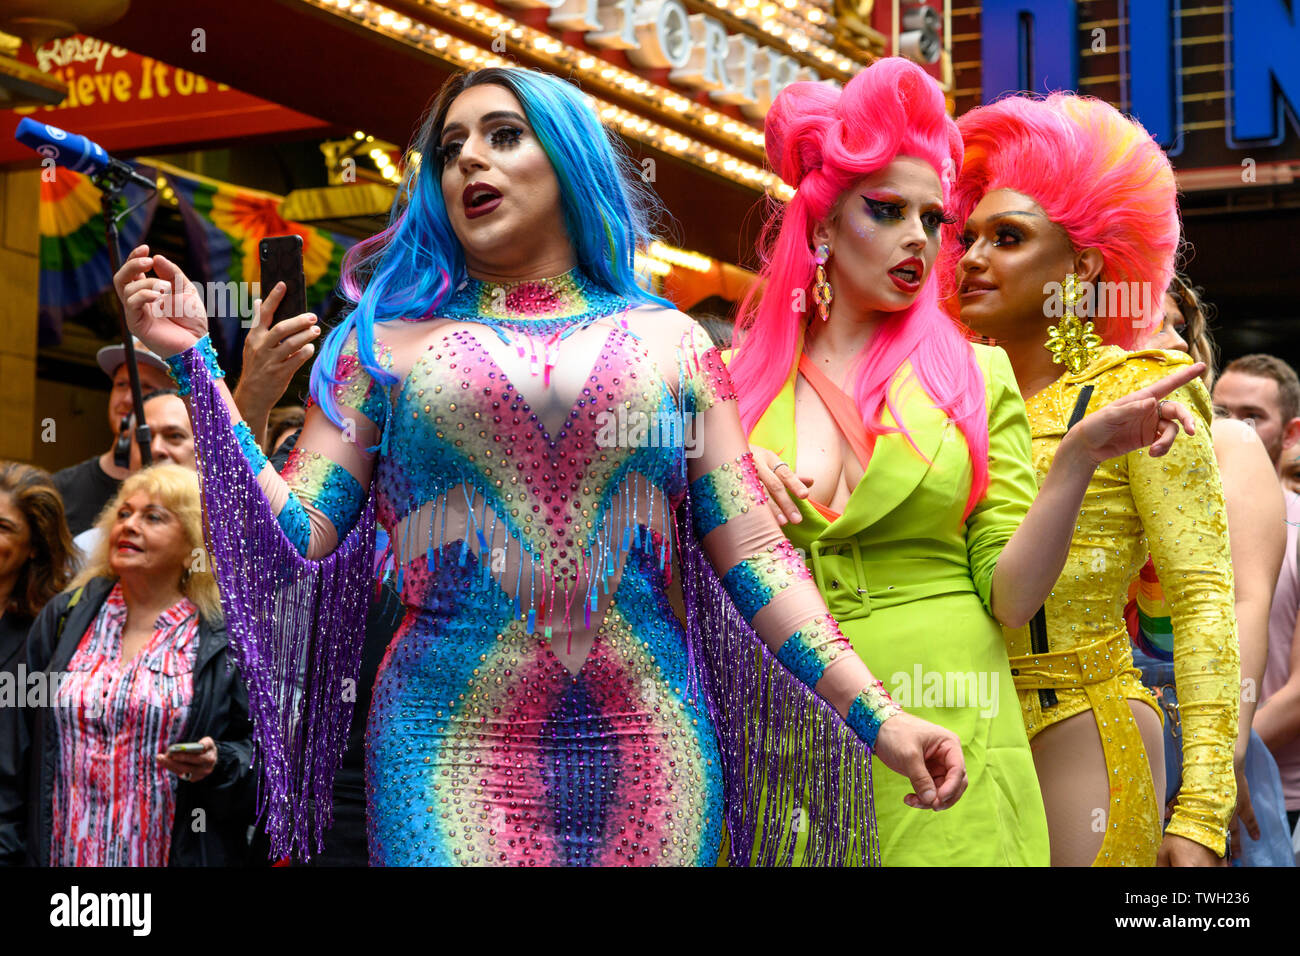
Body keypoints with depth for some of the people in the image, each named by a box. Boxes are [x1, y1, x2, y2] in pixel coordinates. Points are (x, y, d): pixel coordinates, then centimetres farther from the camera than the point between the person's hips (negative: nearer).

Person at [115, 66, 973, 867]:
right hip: (451, 749, -1)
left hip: (646, 749, 1)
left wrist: (875, 714, -3)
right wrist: (194, 359, -2)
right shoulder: (388, 341, 9)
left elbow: (753, 554, 5)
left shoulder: (668, 342, 10)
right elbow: (300, 534, 1)